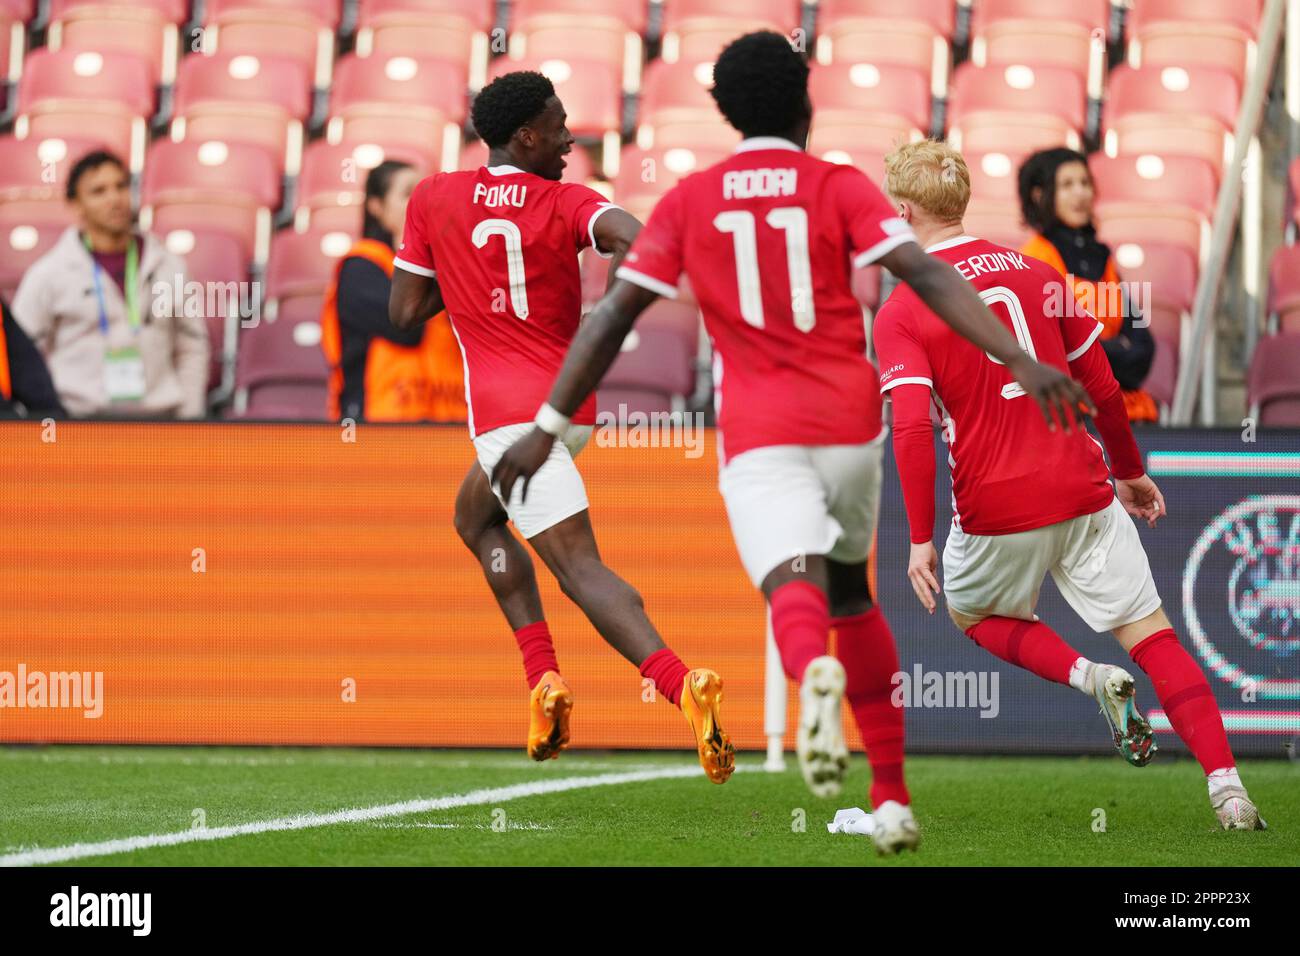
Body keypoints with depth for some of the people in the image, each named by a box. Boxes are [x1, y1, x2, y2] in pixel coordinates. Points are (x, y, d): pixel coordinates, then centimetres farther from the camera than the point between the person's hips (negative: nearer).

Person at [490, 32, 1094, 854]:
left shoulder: (689, 202, 6)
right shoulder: (840, 188, 3)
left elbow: (614, 316, 3)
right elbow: (927, 276, -10)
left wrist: (548, 429, 7)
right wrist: (1021, 361, -15)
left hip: (759, 443, -2)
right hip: (850, 424, 2)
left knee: (795, 587, -19)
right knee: (850, 591, 24)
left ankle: (816, 676, -59)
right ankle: (893, 800, 24)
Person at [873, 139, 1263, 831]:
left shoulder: (899, 315, -5)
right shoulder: (1036, 274, 8)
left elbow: (912, 429, -16)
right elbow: (1102, 388, 13)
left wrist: (921, 539, -13)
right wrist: (1130, 472, 26)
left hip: (996, 511, -3)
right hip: (1083, 490, 3)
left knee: (972, 613, 26)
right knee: (1151, 635, 5)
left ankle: (1090, 676, 1)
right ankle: (1226, 787, -11)